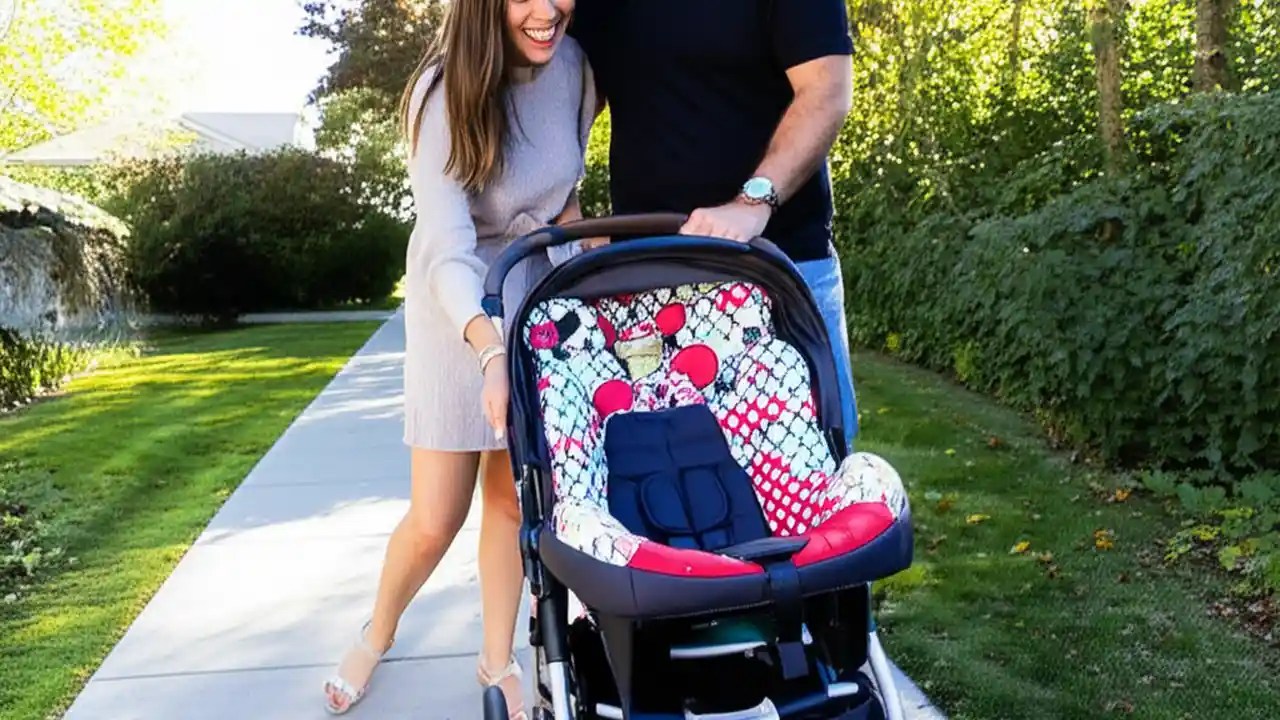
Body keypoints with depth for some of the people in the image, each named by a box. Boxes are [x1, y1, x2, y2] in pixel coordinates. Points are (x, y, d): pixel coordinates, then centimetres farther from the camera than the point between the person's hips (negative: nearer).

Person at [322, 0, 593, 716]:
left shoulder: (574, 63, -9)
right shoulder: (446, 92, -24)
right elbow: (448, 254, -33)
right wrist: (491, 349, -48)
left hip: (543, 294, 4)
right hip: (460, 309, -4)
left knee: (514, 497, 8)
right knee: (436, 519, 0)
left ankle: (499, 660, 25)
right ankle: (379, 634, 29)